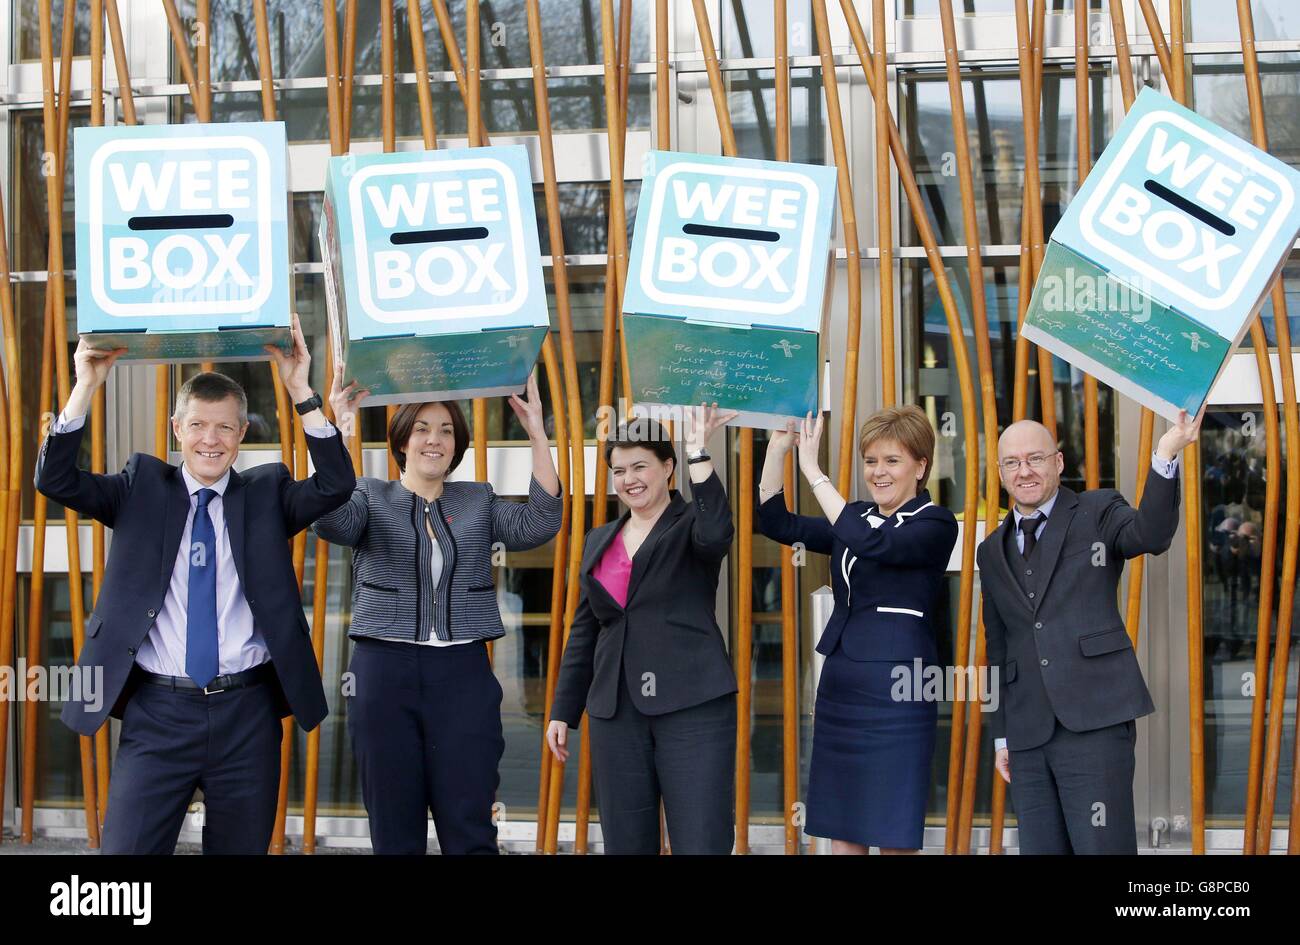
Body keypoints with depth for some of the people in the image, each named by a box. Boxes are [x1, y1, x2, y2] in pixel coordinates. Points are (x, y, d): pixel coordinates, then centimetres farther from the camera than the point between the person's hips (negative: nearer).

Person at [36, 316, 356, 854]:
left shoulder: (267, 493, 7)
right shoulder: (141, 487, 8)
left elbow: (336, 485, -8)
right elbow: (55, 480, -3)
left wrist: (300, 393, -15)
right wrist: (86, 386, -12)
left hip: (248, 711, 1)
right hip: (158, 709, -1)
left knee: (243, 847, 10)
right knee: (127, 846, -5)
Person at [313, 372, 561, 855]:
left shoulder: (479, 501, 13)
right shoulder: (372, 496, 7)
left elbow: (538, 525, -3)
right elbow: (330, 521, -14)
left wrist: (538, 436, -10)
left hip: (464, 675, 1)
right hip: (385, 674, -1)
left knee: (470, 831, -3)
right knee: (394, 832, 4)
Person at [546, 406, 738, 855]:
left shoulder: (691, 523, 2)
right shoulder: (599, 540, 17)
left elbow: (717, 534, -24)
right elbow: (584, 632, 20)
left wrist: (698, 453, -22)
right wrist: (563, 711, 16)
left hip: (692, 705, -5)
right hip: (616, 711, 5)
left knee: (701, 843, -9)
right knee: (626, 843, 6)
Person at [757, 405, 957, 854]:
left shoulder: (936, 524, -6)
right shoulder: (855, 517, 14)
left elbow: (874, 545, -24)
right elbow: (778, 524, 4)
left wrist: (813, 472, -24)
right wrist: (778, 447, -7)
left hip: (896, 691, -7)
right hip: (838, 686, 7)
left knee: (892, 837, -3)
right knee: (841, 834, 9)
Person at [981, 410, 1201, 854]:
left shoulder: (1097, 512, 5)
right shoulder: (993, 552, 19)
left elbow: (1151, 534, -17)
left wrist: (1165, 455, -32)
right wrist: (1001, 735, 17)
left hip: (1095, 721, -5)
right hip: (1027, 734, 5)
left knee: (1104, 846, -10)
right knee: (1040, 847, 4)